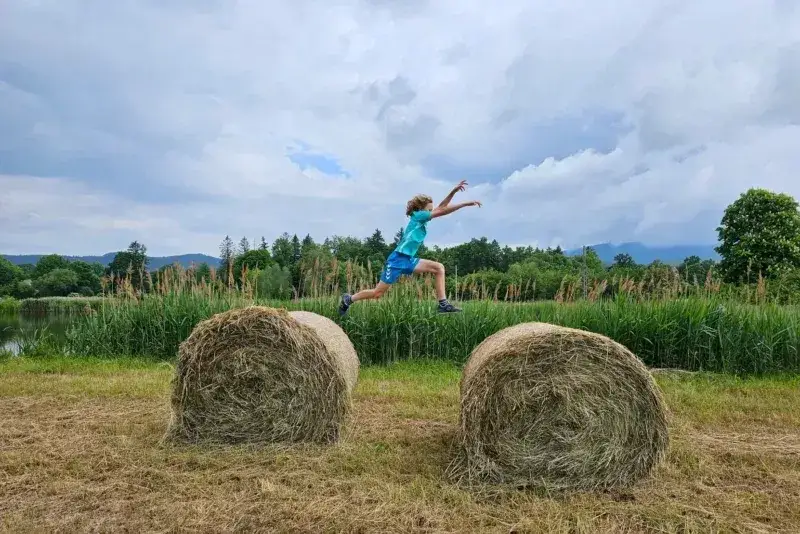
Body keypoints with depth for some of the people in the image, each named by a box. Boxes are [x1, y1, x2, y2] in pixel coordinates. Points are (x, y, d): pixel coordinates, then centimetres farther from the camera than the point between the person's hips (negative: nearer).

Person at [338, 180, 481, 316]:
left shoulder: (422, 219, 13)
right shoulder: (418, 215, -9)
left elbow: (440, 207, 13)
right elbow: (442, 211, -14)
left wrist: (454, 191, 4)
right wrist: (466, 203, -13)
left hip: (408, 260, 9)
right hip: (397, 259, -9)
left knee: (439, 268, -4)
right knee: (378, 293, -3)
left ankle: (443, 304, -8)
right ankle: (348, 300, 19)